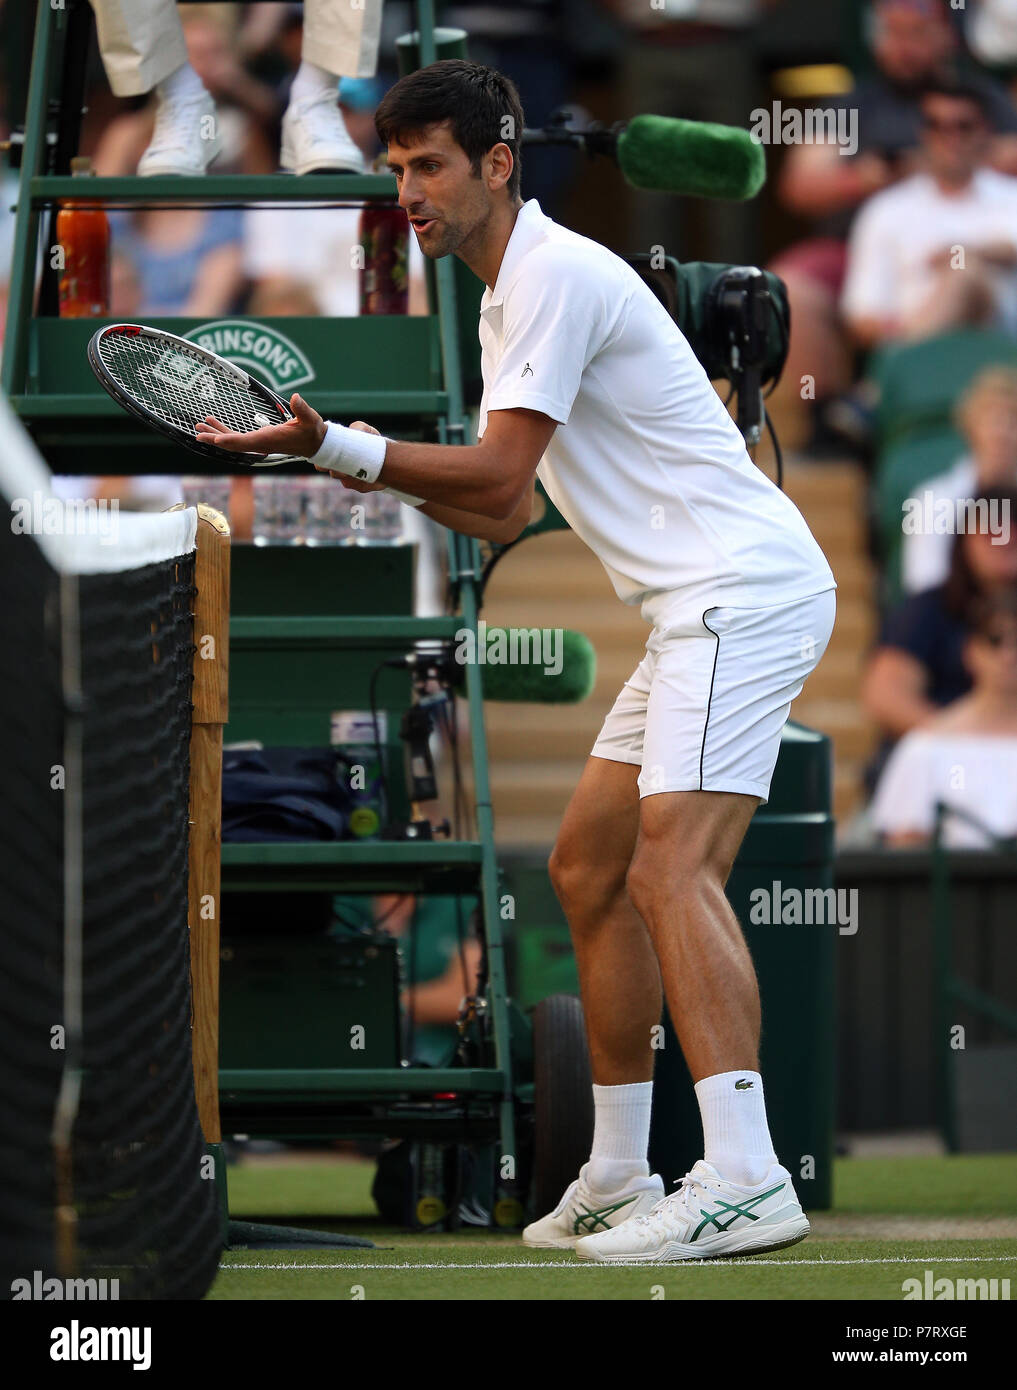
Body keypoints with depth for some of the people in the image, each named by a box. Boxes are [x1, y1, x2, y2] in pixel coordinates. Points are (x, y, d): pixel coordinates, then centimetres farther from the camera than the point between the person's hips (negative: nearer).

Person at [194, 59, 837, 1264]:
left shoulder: (555, 273, -12)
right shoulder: (510, 296, 21)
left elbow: (499, 472, -18)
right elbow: (505, 511, 20)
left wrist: (342, 447, -16)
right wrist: (366, 464, 7)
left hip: (746, 590, -11)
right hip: (697, 612, 11)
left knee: (672, 865, -22)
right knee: (589, 870, 13)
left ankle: (745, 1179, -33)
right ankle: (619, 1182, 18)